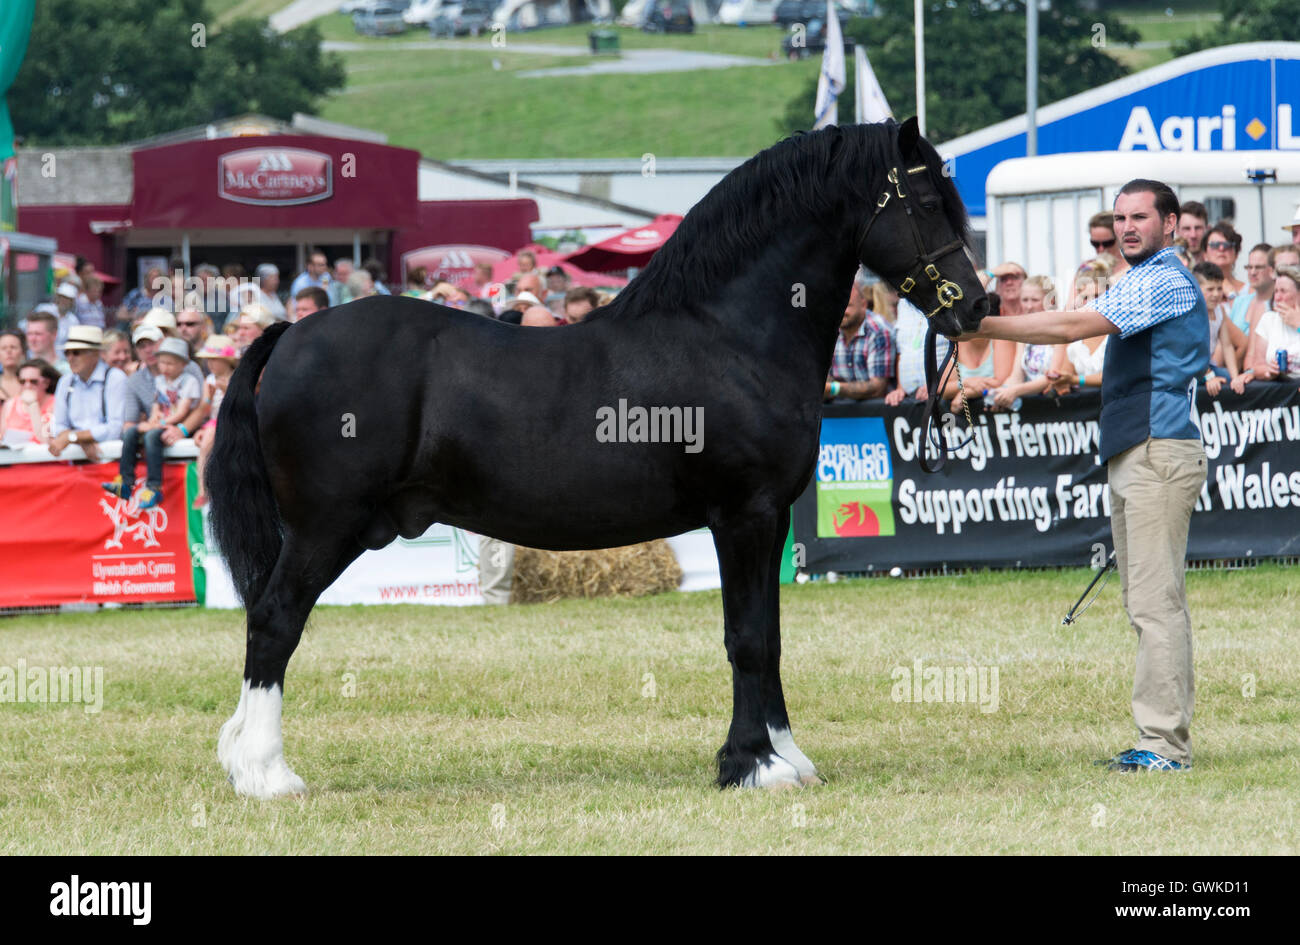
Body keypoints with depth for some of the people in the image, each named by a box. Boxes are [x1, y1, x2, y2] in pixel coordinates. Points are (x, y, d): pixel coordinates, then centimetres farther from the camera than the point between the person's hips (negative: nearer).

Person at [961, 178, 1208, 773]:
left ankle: (1164, 743, -15)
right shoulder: (1136, 283, 22)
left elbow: (1074, 327, -18)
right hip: (1131, 456, 11)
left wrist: (984, 327, -16)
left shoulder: (1165, 283, -11)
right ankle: (1163, 739, 11)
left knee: (1155, 601, -13)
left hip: (1159, 454, -11)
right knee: (1146, 603, 9)